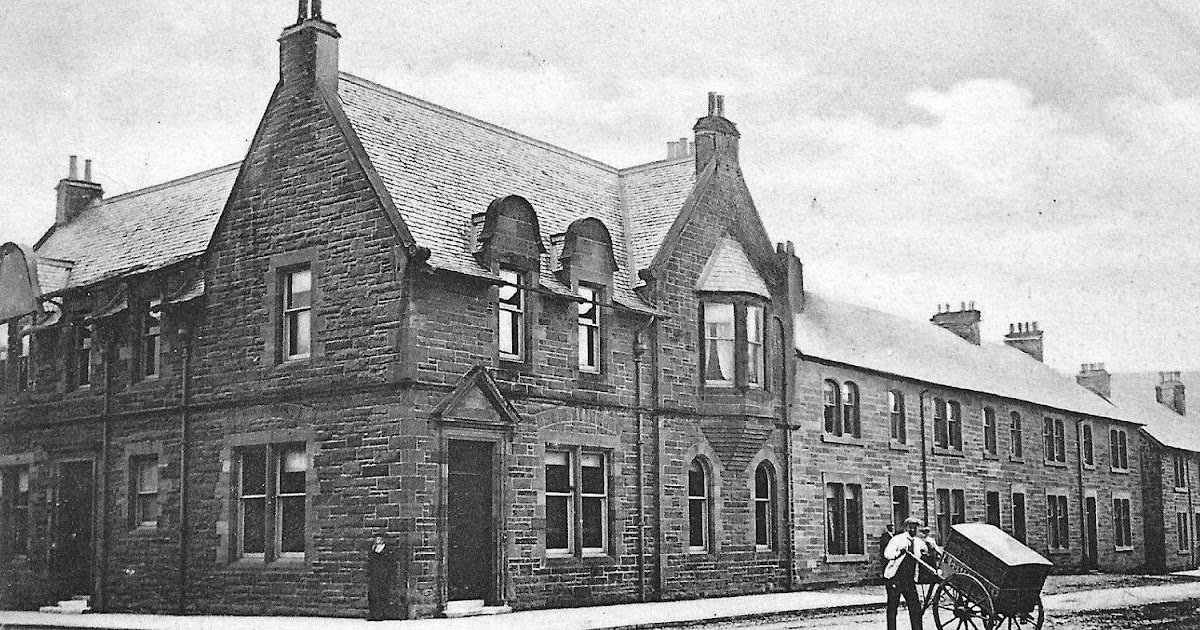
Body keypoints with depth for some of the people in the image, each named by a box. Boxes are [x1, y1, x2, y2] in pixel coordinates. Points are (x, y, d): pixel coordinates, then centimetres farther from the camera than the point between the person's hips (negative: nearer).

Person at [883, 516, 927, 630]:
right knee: (892, 607, 0)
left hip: (909, 580, 5)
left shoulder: (919, 542, 10)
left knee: (915, 607, 1)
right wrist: (899, 553, -39)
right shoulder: (897, 539, -7)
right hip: (894, 578, -5)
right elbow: (887, 554, -22)